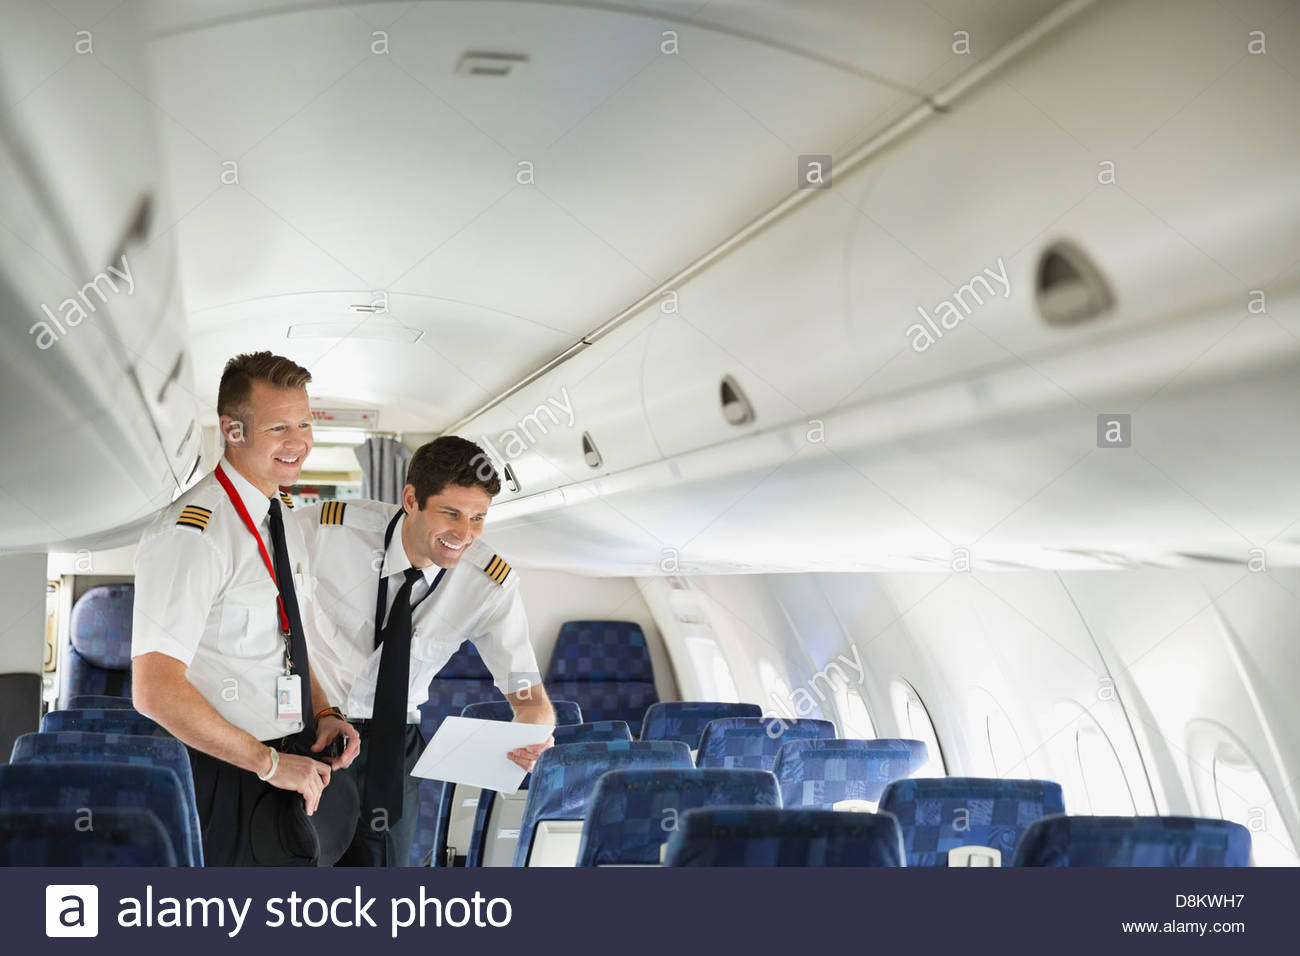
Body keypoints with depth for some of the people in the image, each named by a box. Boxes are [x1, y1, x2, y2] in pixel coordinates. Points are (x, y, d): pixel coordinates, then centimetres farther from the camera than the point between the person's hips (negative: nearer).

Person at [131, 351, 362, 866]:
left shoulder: (283, 524, 10)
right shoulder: (193, 534, -20)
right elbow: (154, 689, -27)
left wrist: (324, 714, 4)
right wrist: (269, 761, -23)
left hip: (293, 764, 8)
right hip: (231, 779, -8)